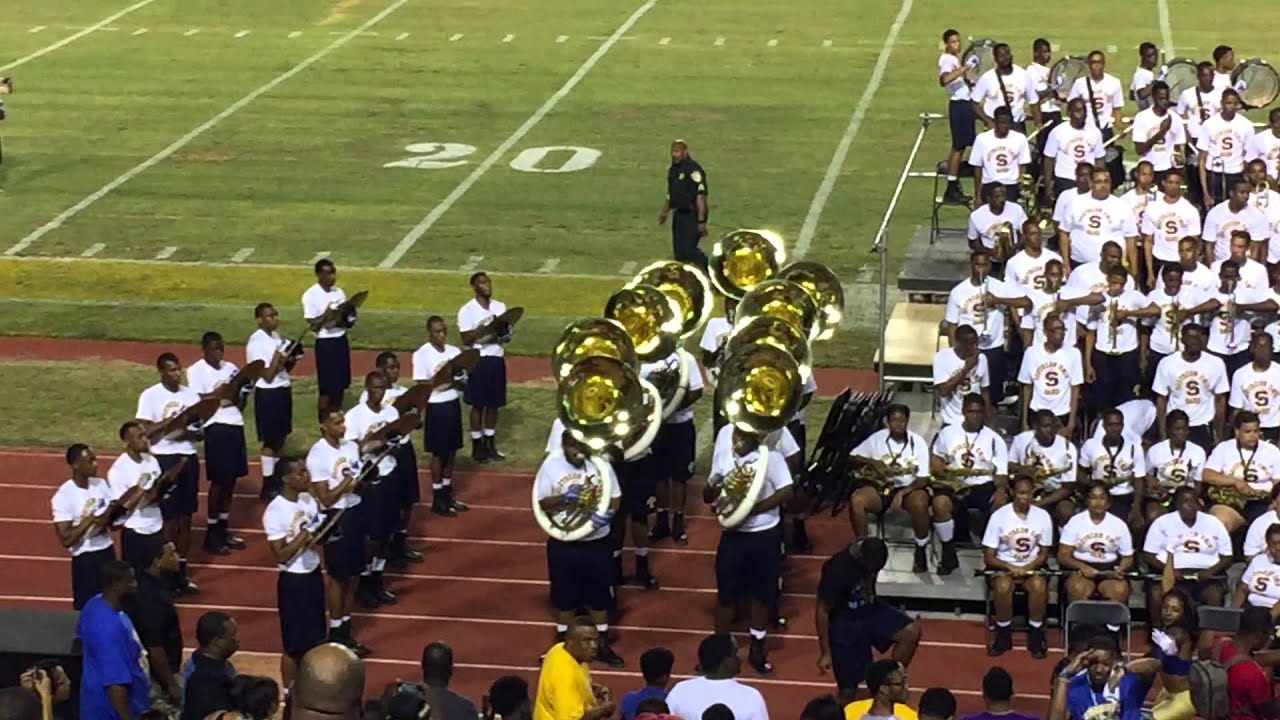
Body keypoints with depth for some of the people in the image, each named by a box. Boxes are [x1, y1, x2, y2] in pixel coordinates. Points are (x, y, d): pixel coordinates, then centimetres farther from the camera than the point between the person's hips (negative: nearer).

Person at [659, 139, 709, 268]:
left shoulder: (693, 169, -16)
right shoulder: (673, 169, 11)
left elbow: (701, 196, -20)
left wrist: (701, 221, -23)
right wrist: (664, 211, 19)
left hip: (693, 215, -8)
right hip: (679, 214, 9)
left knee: (689, 250, -13)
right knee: (678, 251, 8)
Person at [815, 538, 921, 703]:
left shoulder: (871, 555, -11)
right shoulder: (837, 569, -31)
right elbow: (822, 610, -20)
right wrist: (825, 653, -17)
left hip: (870, 610, 6)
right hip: (844, 624, -6)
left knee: (912, 631, -15)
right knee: (848, 690, -3)